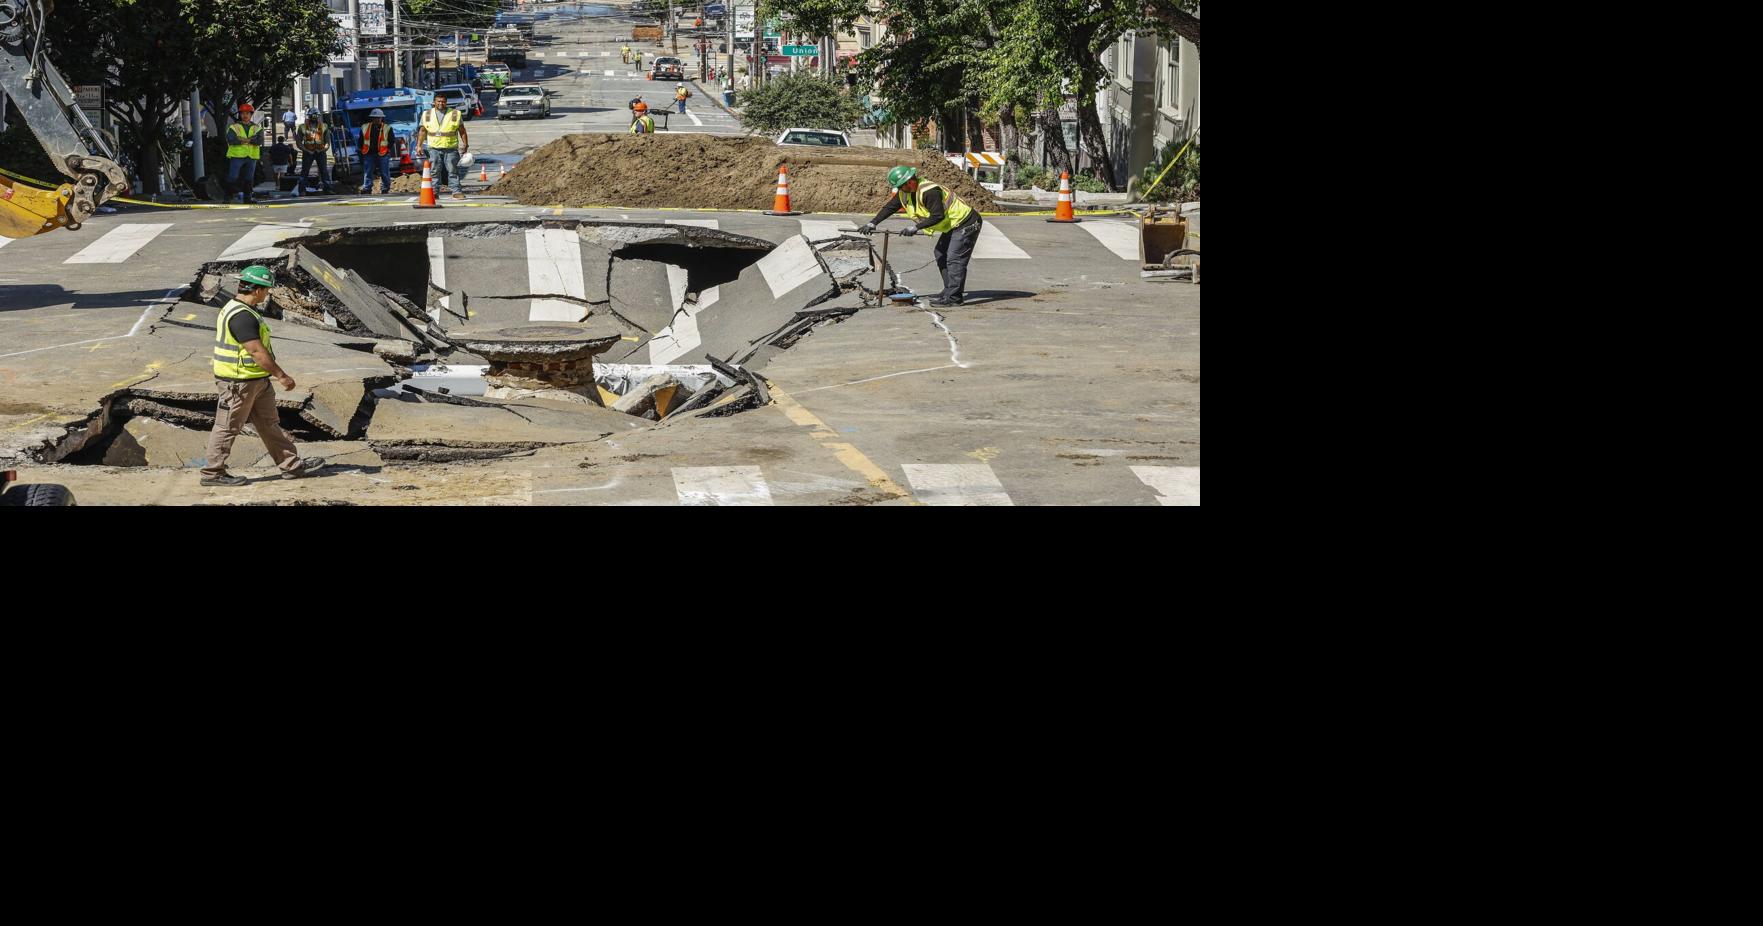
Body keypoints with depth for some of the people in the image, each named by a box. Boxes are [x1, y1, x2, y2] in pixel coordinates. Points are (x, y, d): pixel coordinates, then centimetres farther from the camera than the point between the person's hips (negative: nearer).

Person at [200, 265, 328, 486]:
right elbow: (257, 352, -27)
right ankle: (213, 473, 10)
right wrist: (281, 375, -22)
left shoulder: (243, 310, 10)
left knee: (269, 423, 15)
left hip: (256, 381, 11)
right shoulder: (242, 316, -24)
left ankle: (292, 464, 21)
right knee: (229, 427, 0)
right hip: (239, 383, -11)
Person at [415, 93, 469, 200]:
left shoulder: (455, 114, 5)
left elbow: (462, 131, 8)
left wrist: (465, 145, 2)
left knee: (453, 171, -2)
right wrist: (418, 146, 7)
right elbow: (422, 131, 14)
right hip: (434, 148, 1)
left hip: (451, 148, -1)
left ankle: (457, 191, 0)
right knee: (434, 172, 0)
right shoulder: (427, 115, 10)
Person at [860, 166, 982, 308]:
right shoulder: (903, 194, 2)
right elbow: (890, 208, 10)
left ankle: (953, 297, -14)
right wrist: (873, 223, 2)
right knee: (941, 254, 17)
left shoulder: (929, 191, -28)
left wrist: (916, 227, -28)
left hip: (966, 223, -11)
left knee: (954, 259, -14)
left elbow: (938, 216, -30)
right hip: (952, 226, 11)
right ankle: (950, 290, 24)